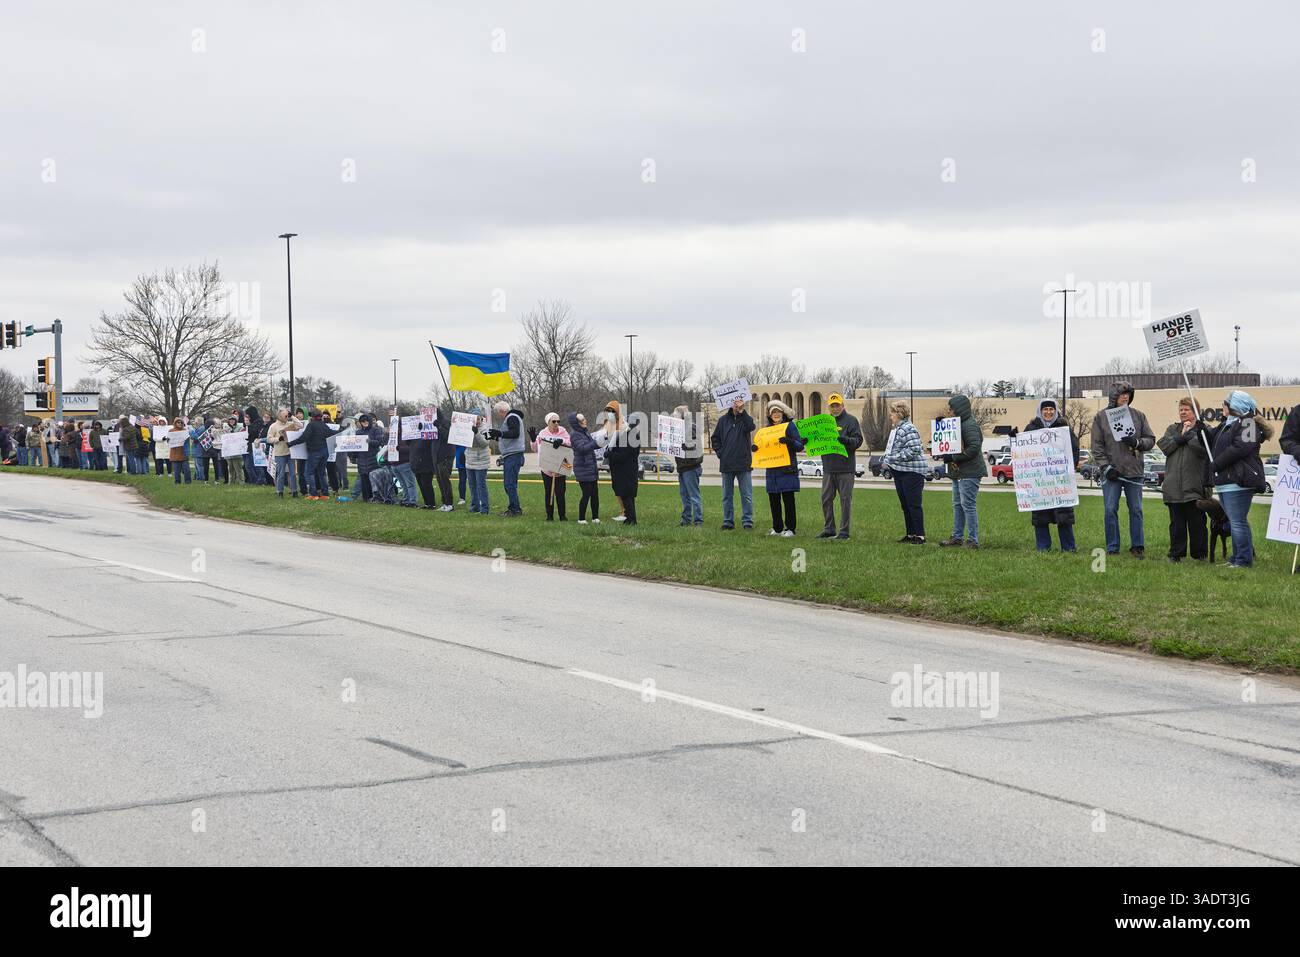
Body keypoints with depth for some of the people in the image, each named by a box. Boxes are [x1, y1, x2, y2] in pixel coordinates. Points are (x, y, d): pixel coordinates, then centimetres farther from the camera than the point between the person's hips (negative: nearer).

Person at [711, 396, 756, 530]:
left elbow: (751, 427, -22)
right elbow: (715, 438, 14)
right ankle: (728, 522, 13)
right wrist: (720, 453, 3)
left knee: (747, 495, -1)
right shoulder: (723, 419, 8)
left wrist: (741, 411, -24)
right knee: (727, 495, 7)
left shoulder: (746, 418, 2)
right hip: (727, 464, 3)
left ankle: (747, 521, 3)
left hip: (743, 463, -2)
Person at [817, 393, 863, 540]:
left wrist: (846, 440, -29)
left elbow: (858, 440, -10)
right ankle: (829, 529, 16)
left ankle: (844, 531, 2)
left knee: (845, 499, -1)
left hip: (845, 468, -6)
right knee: (826, 499, 7)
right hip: (828, 467, 6)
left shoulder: (851, 421, -1)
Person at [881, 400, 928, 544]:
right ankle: (910, 534, 20)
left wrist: (892, 458, -22)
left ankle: (920, 536, -3)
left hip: (912, 472, -10)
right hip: (900, 473, 10)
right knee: (905, 505, 13)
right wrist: (885, 458, 7)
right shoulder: (897, 429, 15)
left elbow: (913, 450, -25)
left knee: (913, 504, -7)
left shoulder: (908, 429, -16)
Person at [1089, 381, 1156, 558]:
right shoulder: (1101, 417, 3)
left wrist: (1137, 442, -11)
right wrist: (1106, 467, -9)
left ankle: (1137, 546, 13)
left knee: (1136, 510, 5)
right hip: (1111, 472, -1)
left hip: (1134, 470, 1)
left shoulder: (1138, 415, 7)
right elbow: (1097, 445, 1)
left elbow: (1151, 440, 9)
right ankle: (1112, 548, 6)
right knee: (1110, 510, -1)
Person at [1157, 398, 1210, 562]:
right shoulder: (1172, 429, 17)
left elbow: (1203, 449, -16)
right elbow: (1163, 446, 1)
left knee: (1196, 522, 1)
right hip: (1174, 485, 4)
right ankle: (1176, 553, 13)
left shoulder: (1203, 430, 2)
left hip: (1194, 485, -4)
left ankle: (1199, 554, 9)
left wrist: (1188, 434, -10)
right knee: (1176, 522, 8)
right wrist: (1180, 436, -8)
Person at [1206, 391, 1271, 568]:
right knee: (1234, 522, 16)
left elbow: (1240, 447, -23)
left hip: (1239, 482, -11)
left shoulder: (1247, 424, -11)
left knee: (1238, 522, -12)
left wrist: (1216, 463, -16)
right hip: (1225, 483, 11)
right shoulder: (1226, 425, 22)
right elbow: (1212, 445, 28)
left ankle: (1244, 560, -10)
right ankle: (1237, 558, 23)